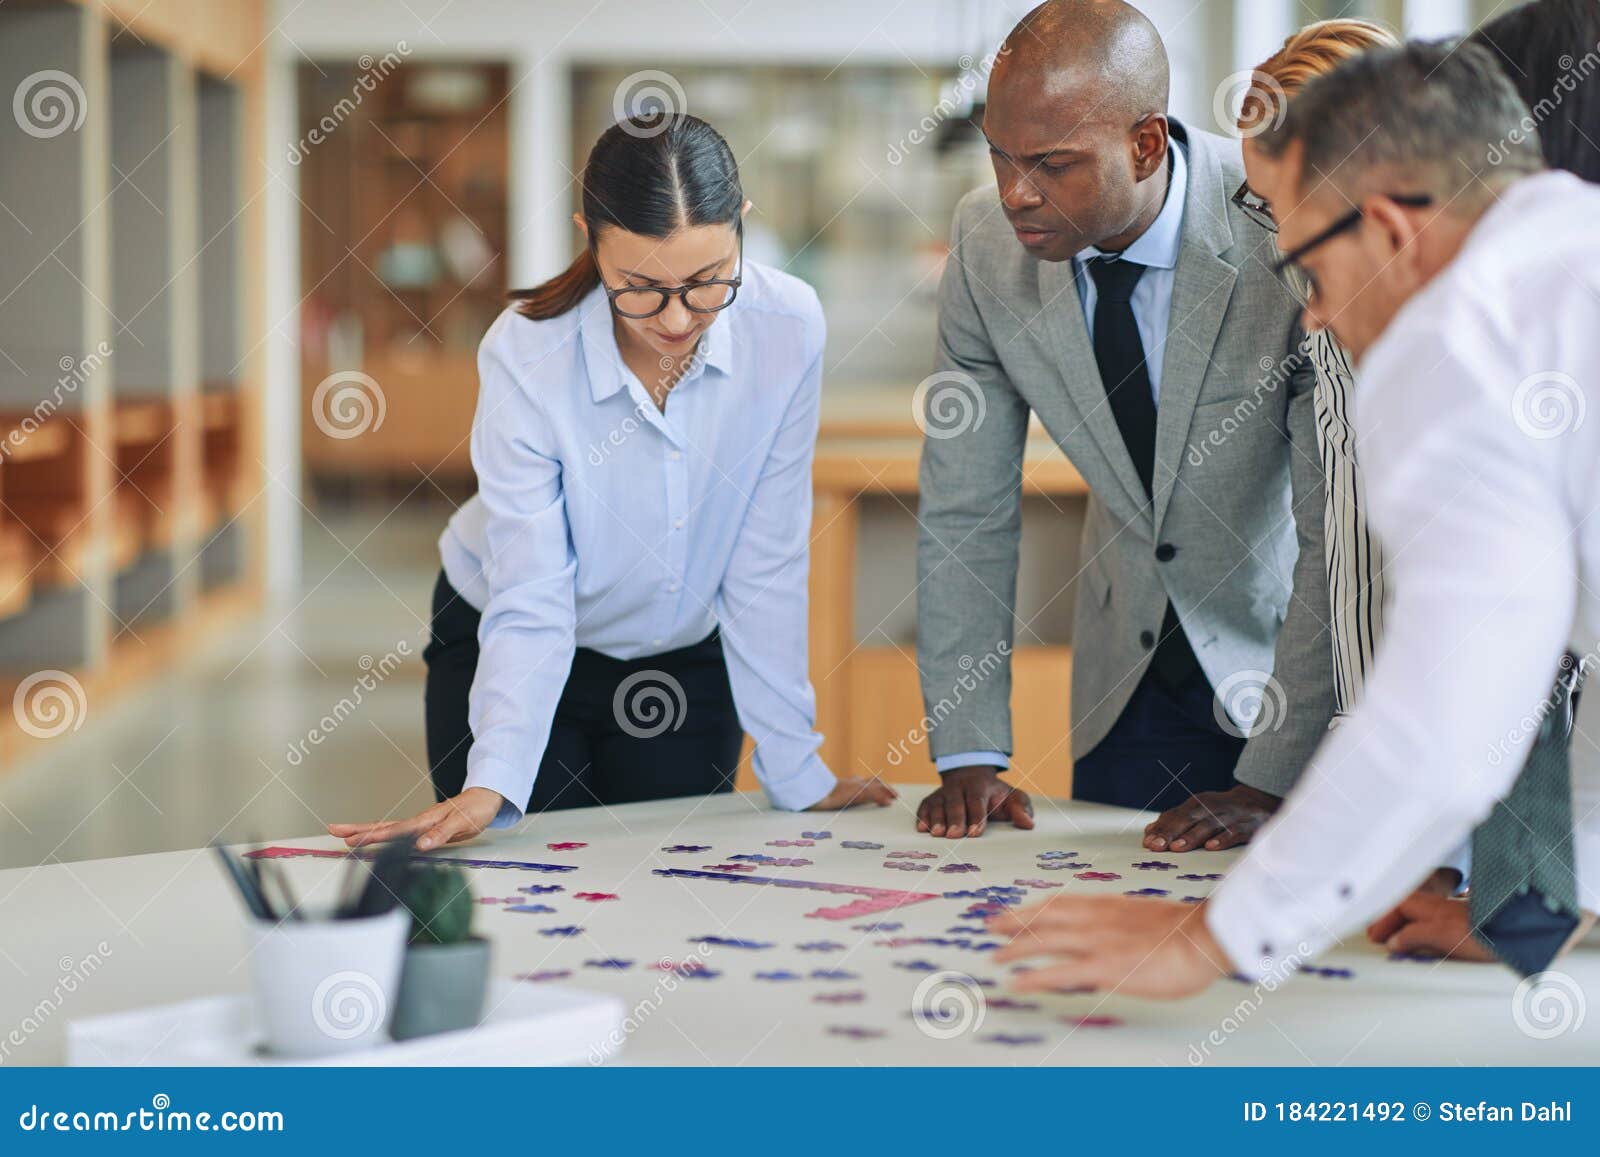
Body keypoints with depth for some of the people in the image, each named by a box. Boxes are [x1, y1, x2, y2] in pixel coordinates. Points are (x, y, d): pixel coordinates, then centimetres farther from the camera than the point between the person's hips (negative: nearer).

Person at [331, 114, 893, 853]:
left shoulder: (786, 328, -24)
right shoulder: (525, 356, -29)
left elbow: (766, 567, -16)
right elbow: (530, 605, -28)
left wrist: (795, 771, -15)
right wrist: (490, 785, -41)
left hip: (687, 657, 2)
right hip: (501, 649, -2)